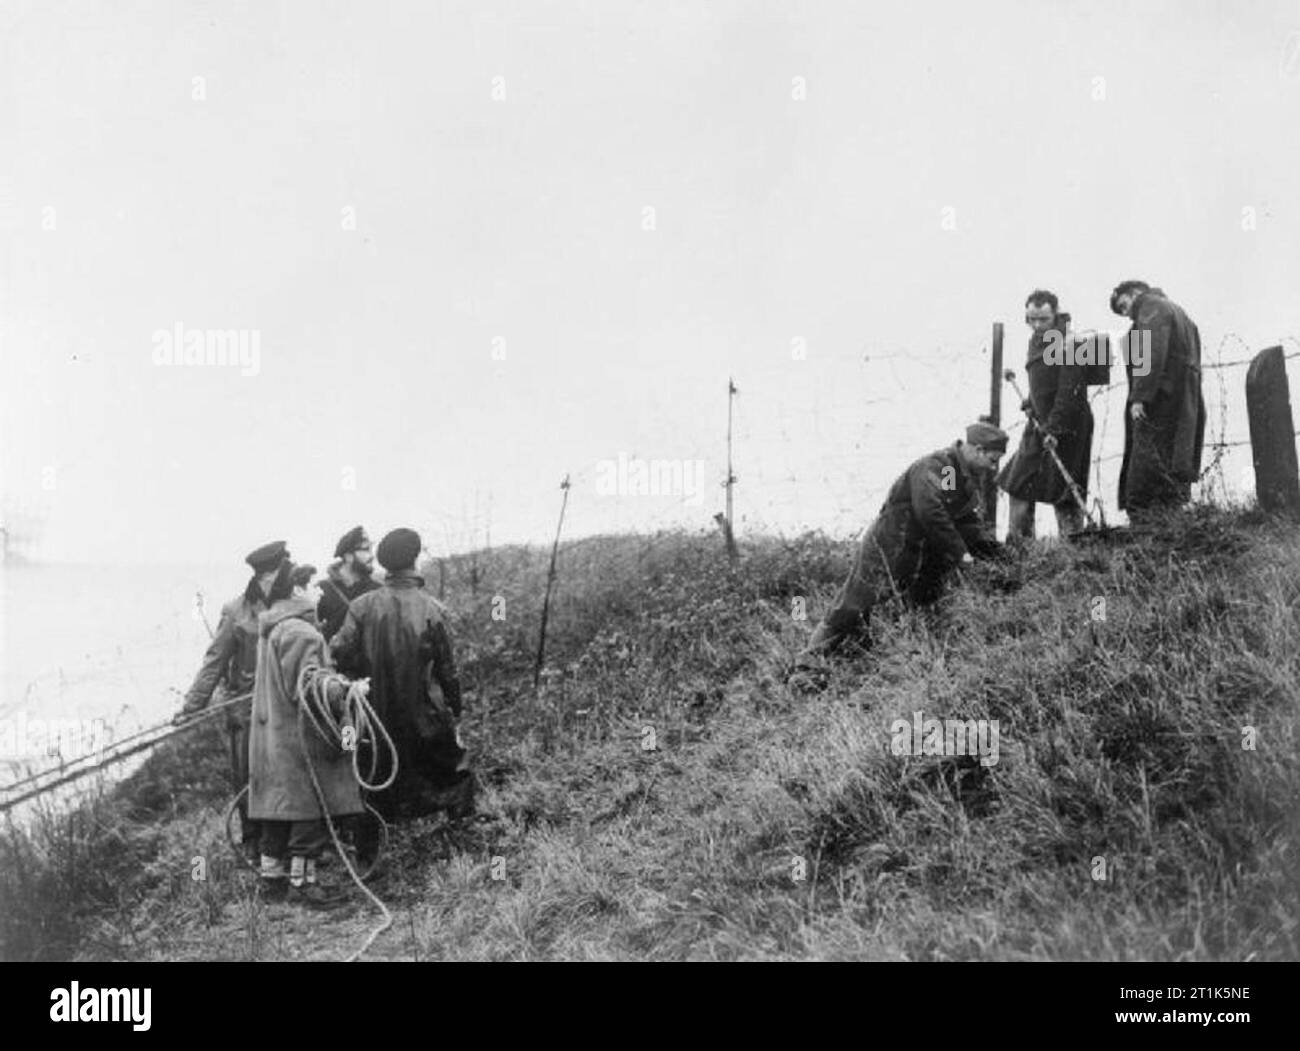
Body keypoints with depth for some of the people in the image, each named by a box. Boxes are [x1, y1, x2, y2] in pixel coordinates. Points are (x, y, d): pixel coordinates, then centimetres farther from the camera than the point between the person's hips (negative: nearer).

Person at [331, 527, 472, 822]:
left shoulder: (363, 605, -7)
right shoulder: (431, 609, -10)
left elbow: (340, 654, -11)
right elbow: (447, 669, -4)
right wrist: (455, 709, 7)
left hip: (375, 717, 3)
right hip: (424, 718, -2)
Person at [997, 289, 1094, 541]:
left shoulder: (1068, 345, -18)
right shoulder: (1036, 340, 9)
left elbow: (1069, 393, -22)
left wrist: (1054, 428, -25)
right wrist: (1030, 403, 8)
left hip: (1066, 426, -9)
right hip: (1040, 422, 9)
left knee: (1063, 494, -5)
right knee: (1019, 485, 10)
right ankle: (1017, 545, 17)